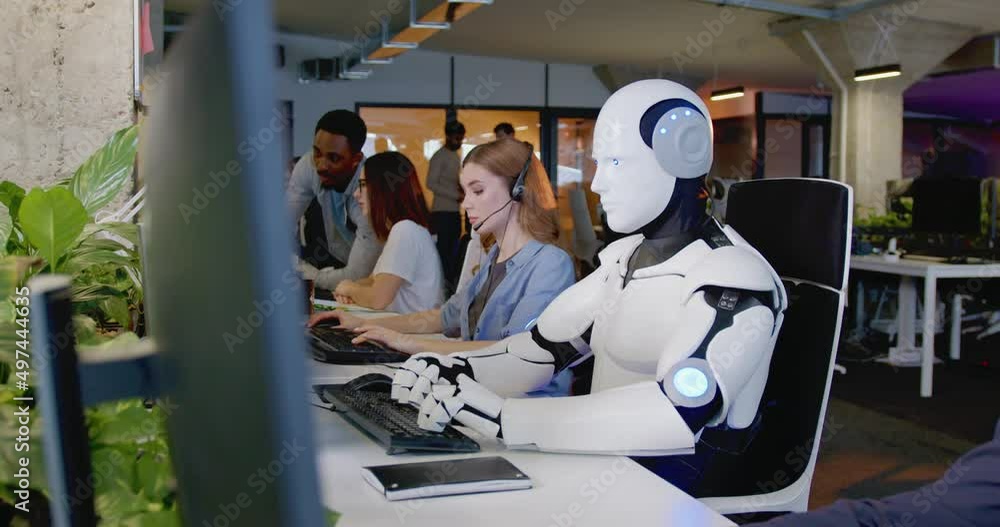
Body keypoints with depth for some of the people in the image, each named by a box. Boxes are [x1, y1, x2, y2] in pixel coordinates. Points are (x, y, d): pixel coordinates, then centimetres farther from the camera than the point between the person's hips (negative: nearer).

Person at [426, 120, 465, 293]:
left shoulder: (456, 157, 18)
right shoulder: (439, 157, -7)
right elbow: (431, 183, -15)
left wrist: (464, 189, 4)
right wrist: (457, 195, -17)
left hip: (454, 211, 8)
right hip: (442, 211, -8)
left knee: (453, 250, 9)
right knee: (443, 249, -8)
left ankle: (450, 282, 14)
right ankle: (441, 284, -6)